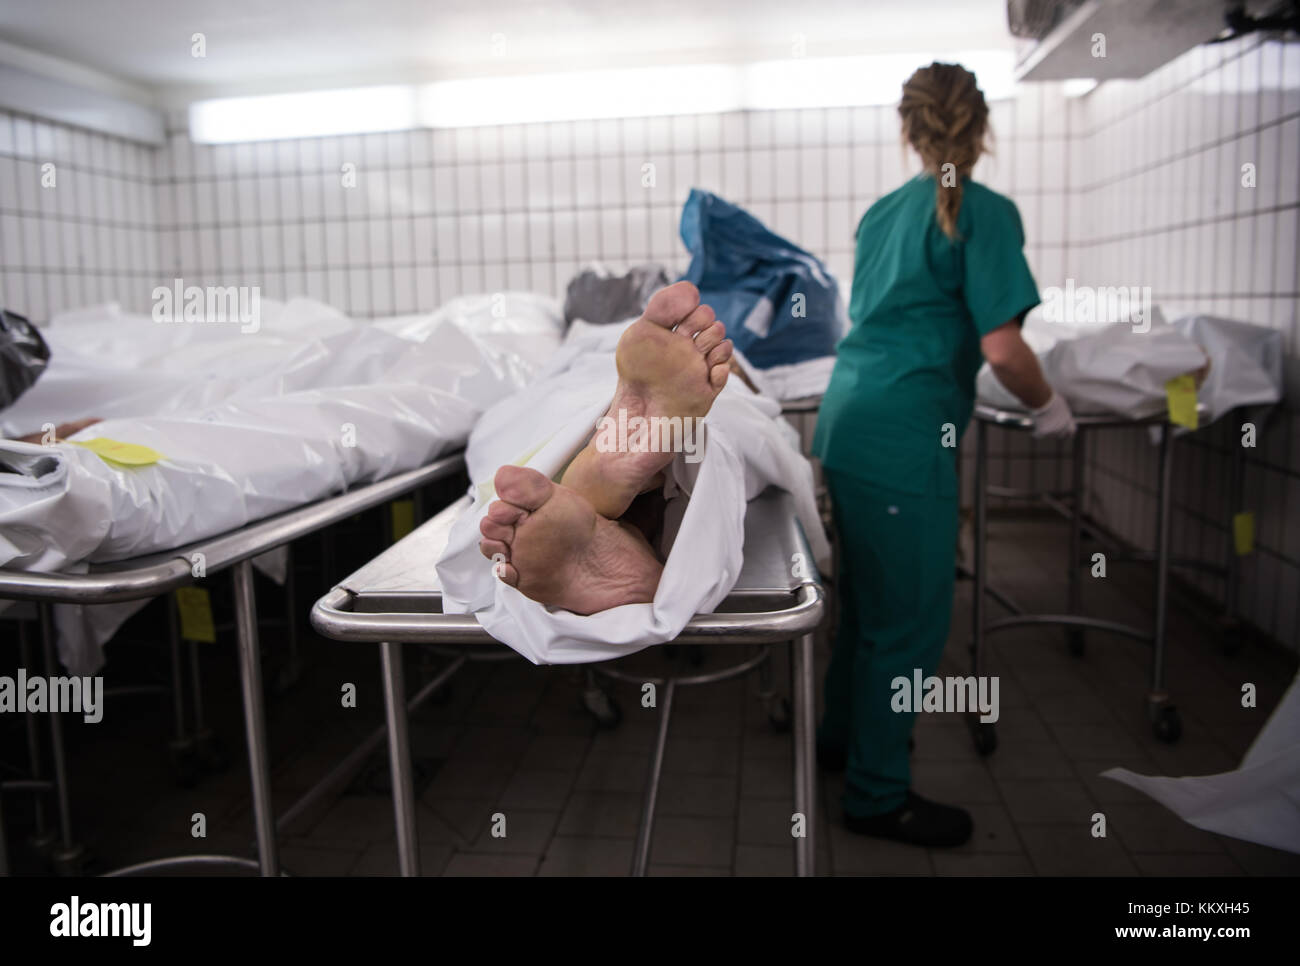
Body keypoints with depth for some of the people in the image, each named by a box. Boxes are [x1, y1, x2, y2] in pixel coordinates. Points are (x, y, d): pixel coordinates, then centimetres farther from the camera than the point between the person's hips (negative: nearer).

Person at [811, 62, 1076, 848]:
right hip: (906, 438, -8)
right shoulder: (985, 212, -8)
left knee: (870, 598, 22)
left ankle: (846, 738, 39)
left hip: (848, 422, 8)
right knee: (912, 618, 3)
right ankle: (880, 796, 17)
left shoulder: (884, 212, 15)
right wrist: (1050, 408, 4)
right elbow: (1002, 347, -15)